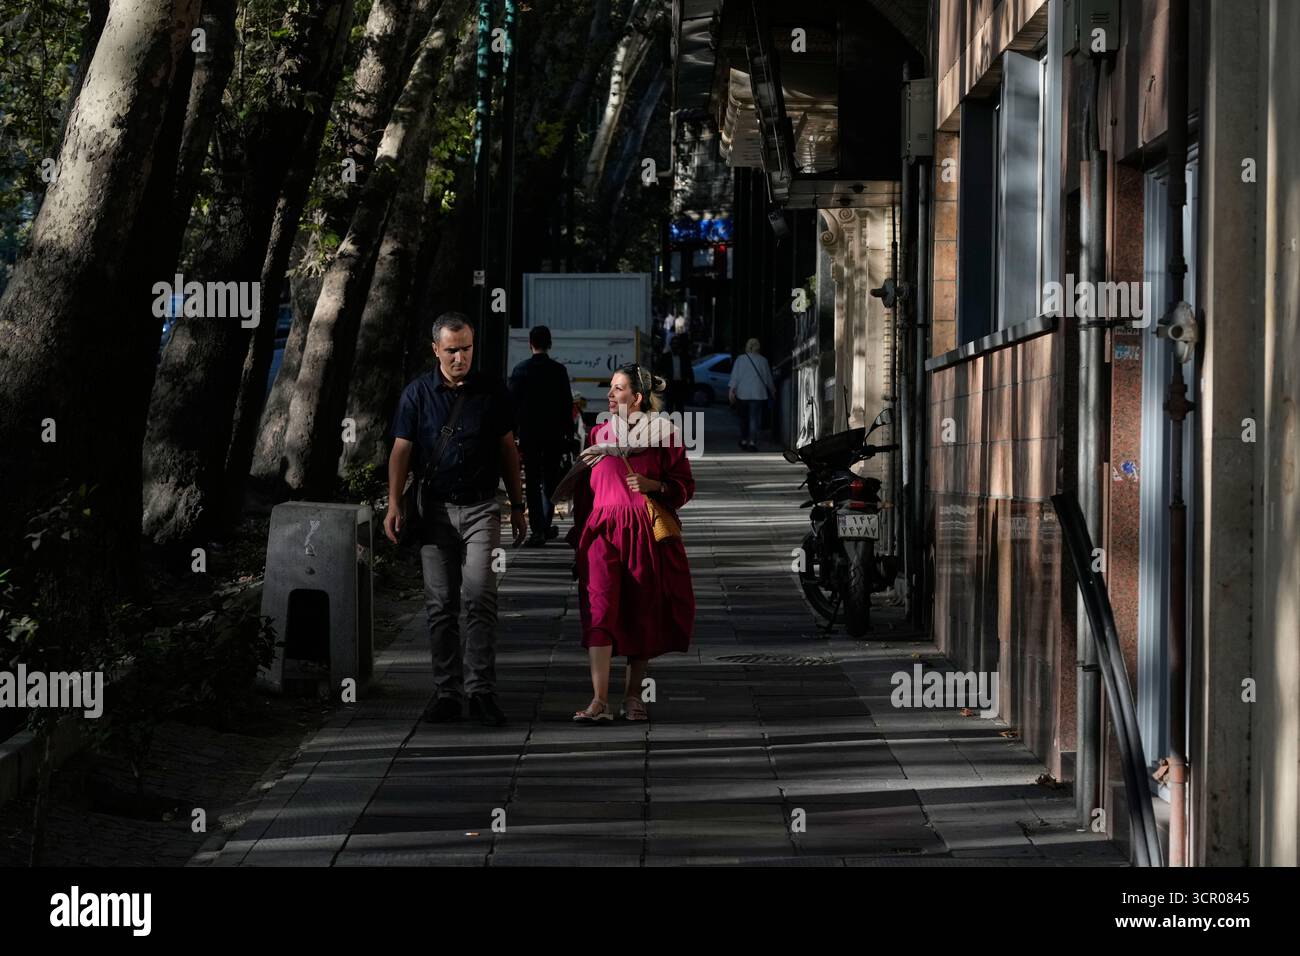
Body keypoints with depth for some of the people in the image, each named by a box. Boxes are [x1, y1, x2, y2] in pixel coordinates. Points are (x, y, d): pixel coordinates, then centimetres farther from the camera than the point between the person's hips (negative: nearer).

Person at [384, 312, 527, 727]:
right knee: (440, 603, 2)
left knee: (480, 595, -13)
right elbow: (401, 450, 2)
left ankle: (481, 690, -10)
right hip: (435, 509, 1)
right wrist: (394, 506, -8)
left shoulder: (491, 391, 3)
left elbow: (507, 448, 10)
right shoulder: (417, 394, 1)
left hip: (481, 509, -1)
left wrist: (518, 505, 11)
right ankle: (446, 693, 8)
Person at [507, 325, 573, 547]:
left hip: (529, 432, -1)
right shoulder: (558, 370, -3)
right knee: (550, 480, 13)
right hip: (554, 432, 1)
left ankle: (538, 530, -5)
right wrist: (569, 432, 8)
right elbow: (567, 403, -1)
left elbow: (512, 402, -2)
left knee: (533, 482, 2)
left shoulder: (521, 369, -4)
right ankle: (545, 526, 14)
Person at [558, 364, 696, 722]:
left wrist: (652, 485, -15)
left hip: (646, 532, -1)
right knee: (599, 606, -14)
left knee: (643, 612, 3)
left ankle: (633, 695, 17)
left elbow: (685, 485, 3)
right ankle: (599, 701, -20)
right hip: (603, 528, 1)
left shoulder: (663, 432, 4)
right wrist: (579, 536, 16)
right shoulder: (599, 433, 14)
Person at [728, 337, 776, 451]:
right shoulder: (763, 360, 1)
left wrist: (731, 390, -6)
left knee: (744, 418, 15)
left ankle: (744, 441, 19)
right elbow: (768, 378, 11)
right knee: (755, 419, -4)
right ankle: (752, 442, -17)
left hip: (743, 394, 1)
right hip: (758, 394, -1)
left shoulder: (740, 359, 0)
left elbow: (735, 376, -6)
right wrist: (772, 389, 27)